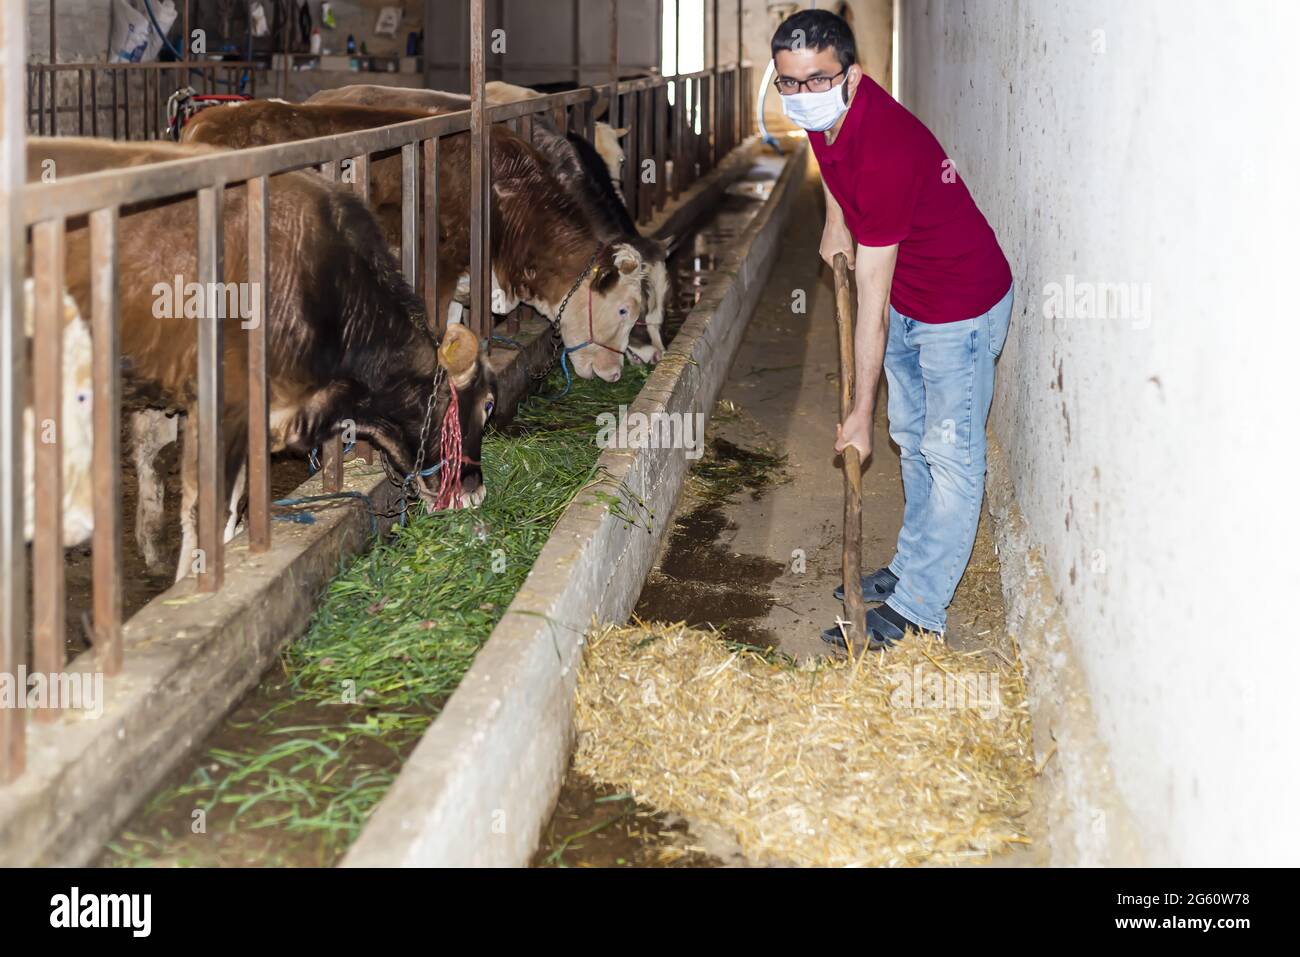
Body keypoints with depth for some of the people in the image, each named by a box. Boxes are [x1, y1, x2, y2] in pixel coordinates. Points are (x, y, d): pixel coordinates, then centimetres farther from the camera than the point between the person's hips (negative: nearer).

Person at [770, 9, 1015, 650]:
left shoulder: (884, 153, -36)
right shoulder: (822, 114, -10)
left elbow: (871, 304, -31)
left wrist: (861, 413, -26)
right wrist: (836, 218, 8)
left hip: (962, 307, -10)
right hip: (910, 300, 10)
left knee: (949, 455, -4)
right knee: (913, 441, 19)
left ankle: (915, 610, -1)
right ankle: (910, 568, 33)